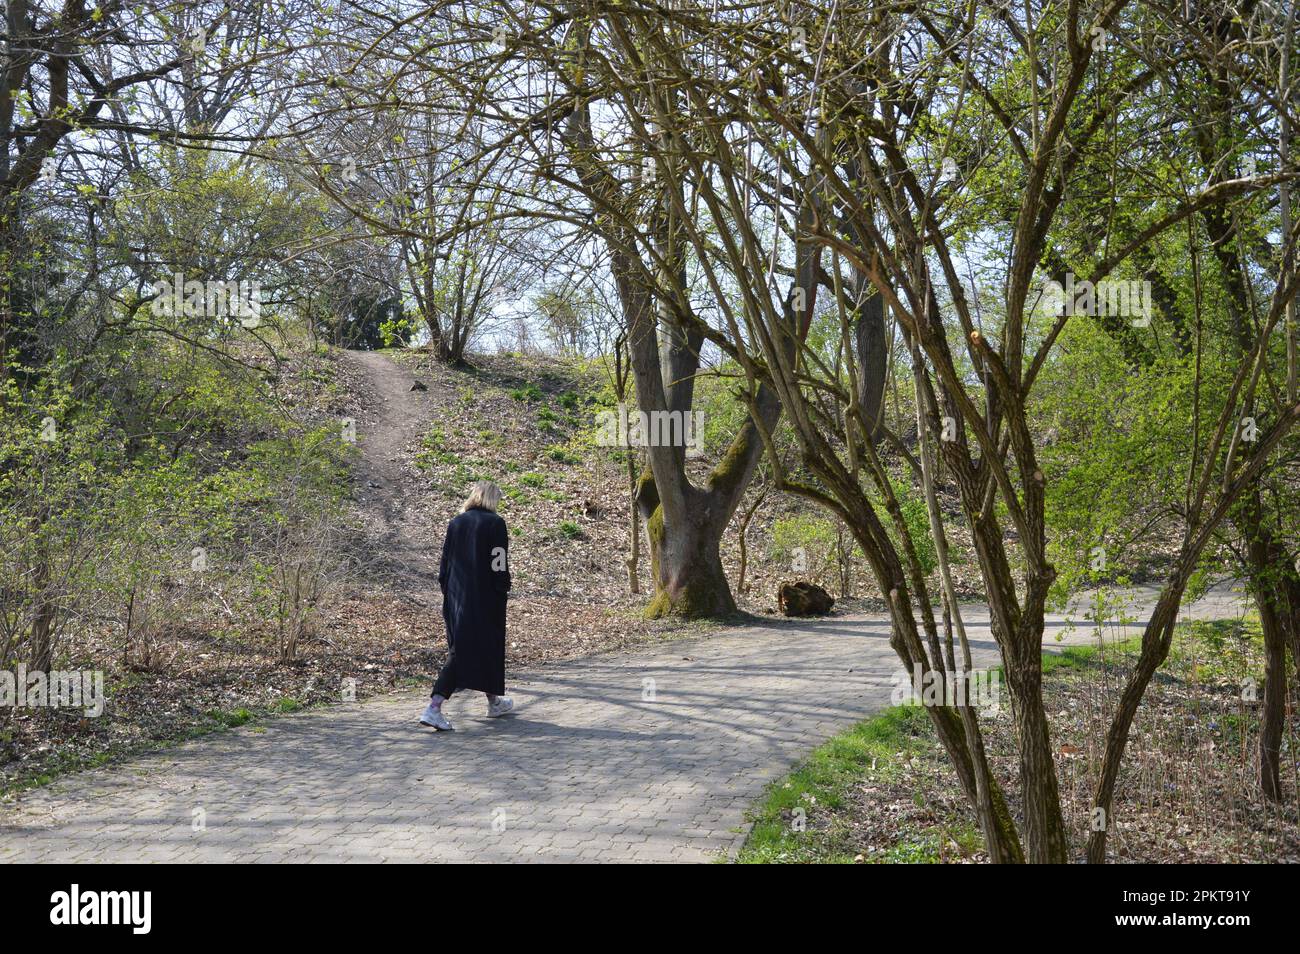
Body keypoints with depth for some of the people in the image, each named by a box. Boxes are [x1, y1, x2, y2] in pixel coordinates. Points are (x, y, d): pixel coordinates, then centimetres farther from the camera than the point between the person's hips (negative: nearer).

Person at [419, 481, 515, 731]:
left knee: (459, 650, 11)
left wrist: (448, 593, 16)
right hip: (485, 598, -5)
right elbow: (499, 565, -12)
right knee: (489, 646, 10)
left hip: (456, 598, 5)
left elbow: (445, 563, 10)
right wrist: (503, 589, 1)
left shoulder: (455, 523, 7)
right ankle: (494, 701, 20)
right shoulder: (495, 523, -9)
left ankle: (435, 706, 7)